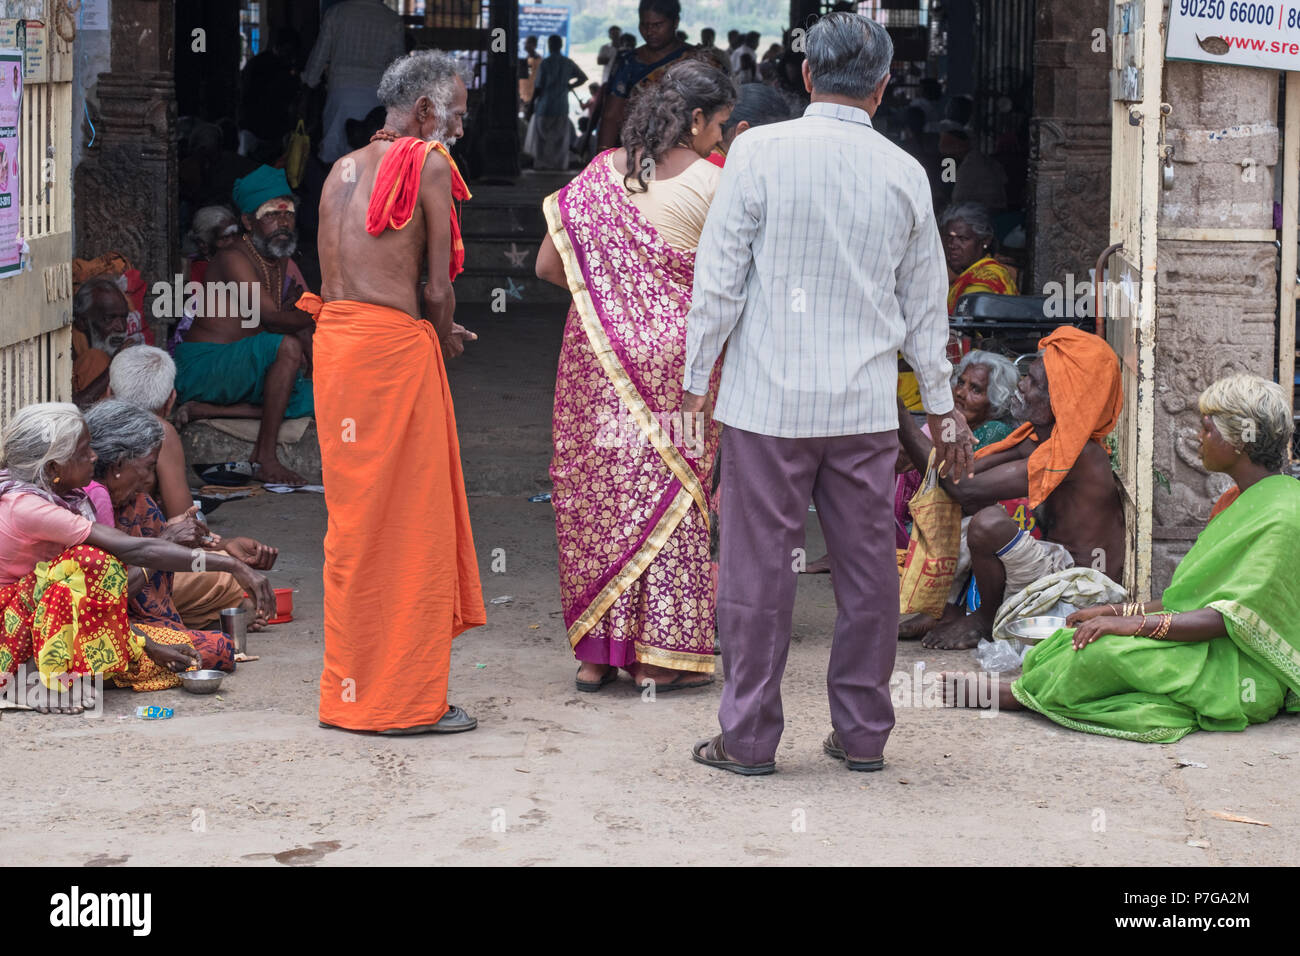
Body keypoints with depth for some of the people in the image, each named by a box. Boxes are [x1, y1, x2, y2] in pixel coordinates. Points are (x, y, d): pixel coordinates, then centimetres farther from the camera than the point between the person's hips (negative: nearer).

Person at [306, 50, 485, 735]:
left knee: (357, 519, 14)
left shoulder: (342, 170, 19)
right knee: (409, 522, -1)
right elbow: (438, 289, -6)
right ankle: (404, 698, 3)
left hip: (334, 338, 8)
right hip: (394, 344, -8)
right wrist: (444, 339, 14)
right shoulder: (429, 165, -4)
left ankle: (353, 688, 21)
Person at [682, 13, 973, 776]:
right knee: (868, 569, 10)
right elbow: (925, 304, 11)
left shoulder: (759, 152, -6)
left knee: (758, 569, 3)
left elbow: (720, 278, -6)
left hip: (768, 399, -3)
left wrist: (697, 375, 5)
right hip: (866, 407, 3)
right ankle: (863, 734, 16)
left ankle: (749, 738, 8)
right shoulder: (905, 173, 3)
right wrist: (942, 406, 21)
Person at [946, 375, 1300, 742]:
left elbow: (1232, 618, -24)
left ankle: (1013, 694, -9)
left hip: (1248, 677, -10)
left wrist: (1135, 623, -28)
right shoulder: (1235, 501, 16)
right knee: (1084, 637, -6)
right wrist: (1116, 611, 4)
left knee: (1108, 649, -26)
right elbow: (1190, 599, 16)